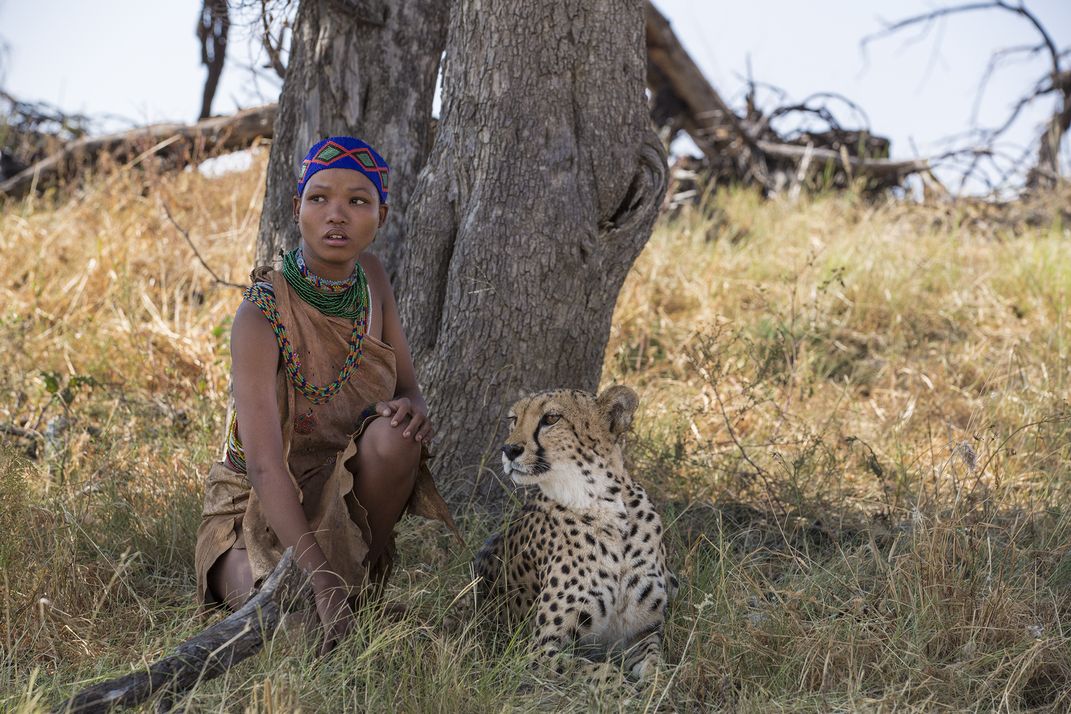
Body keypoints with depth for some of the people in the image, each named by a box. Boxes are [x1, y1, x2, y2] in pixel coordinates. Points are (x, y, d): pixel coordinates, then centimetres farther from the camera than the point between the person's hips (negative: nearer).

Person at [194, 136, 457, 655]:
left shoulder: (369, 277, -5)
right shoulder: (262, 315, -25)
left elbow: (408, 389, 3)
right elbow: (263, 463, -34)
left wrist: (411, 407, -25)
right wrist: (322, 580, -44)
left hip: (347, 493, 5)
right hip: (261, 507, -5)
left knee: (395, 434, -28)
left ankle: (371, 578, -7)